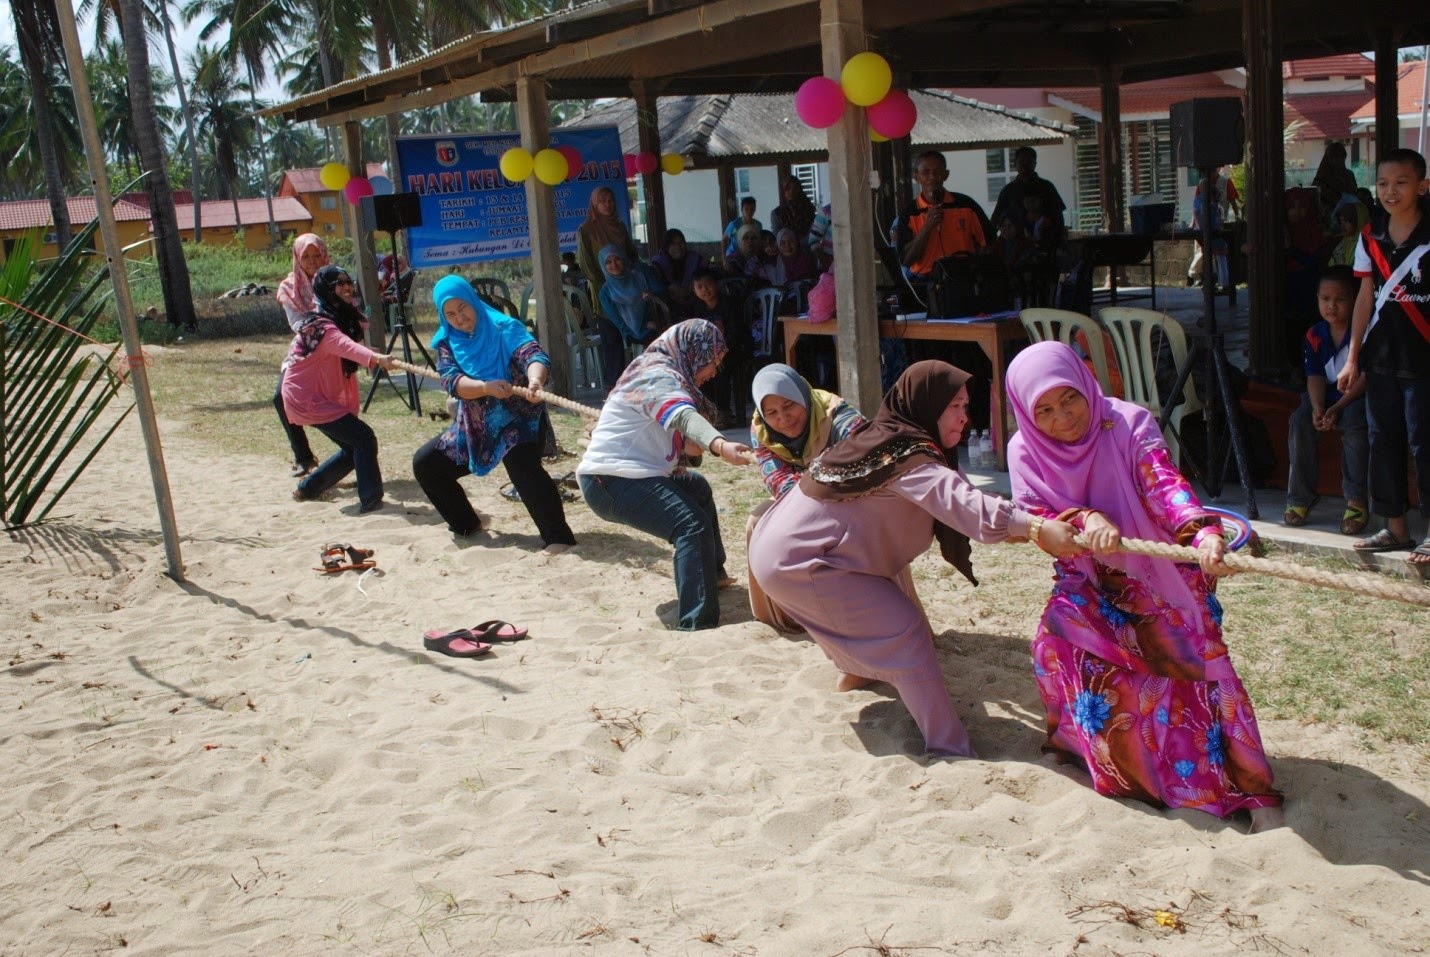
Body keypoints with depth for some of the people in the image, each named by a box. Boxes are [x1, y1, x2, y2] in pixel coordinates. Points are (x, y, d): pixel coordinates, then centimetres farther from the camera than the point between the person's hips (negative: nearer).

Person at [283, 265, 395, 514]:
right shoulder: (321, 326, -26)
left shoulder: (344, 318, 7)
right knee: (363, 438, -16)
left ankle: (307, 488, 26)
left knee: (353, 446, 14)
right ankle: (370, 500, -15)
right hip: (306, 398, -10)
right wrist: (377, 358, -63)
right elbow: (347, 346, -45)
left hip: (321, 396, 10)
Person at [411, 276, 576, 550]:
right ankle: (466, 525, 21)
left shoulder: (503, 327, -14)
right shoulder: (447, 342, 0)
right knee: (424, 463, 5)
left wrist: (535, 380, -54)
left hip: (518, 419, -6)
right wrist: (486, 387, -36)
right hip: (474, 427, 7)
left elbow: (533, 355, -30)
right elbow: (451, 382, -16)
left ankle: (558, 537, -33)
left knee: (520, 463, -35)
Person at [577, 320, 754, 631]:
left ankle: (711, 572, 38)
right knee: (693, 525, -26)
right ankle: (696, 626, -33)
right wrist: (720, 445, -53)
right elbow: (684, 417, -37)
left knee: (697, 488, 29)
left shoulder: (660, 374, 17)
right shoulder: (659, 378, -16)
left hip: (633, 475, 11)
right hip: (611, 480, -11)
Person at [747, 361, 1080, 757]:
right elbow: (960, 501, -35)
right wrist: (1036, 527, -43)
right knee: (903, 630, -11)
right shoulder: (904, 453, -20)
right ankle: (949, 750, -11)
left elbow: (946, 504, 14)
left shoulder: (883, 438, 10)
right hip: (795, 563, -10)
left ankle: (855, 672, 52)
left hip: (779, 544, 10)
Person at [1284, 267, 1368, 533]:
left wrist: (1338, 408, -25)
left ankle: (1357, 501, -25)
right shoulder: (1315, 335, 3)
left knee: (1354, 422, -35)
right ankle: (1299, 497, -16)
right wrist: (1317, 408, -20)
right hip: (1326, 396, 4)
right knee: (1300, 419, -23)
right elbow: (1315, 376, -1)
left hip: (1357, 397, -4)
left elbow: (1365, 376, -16)